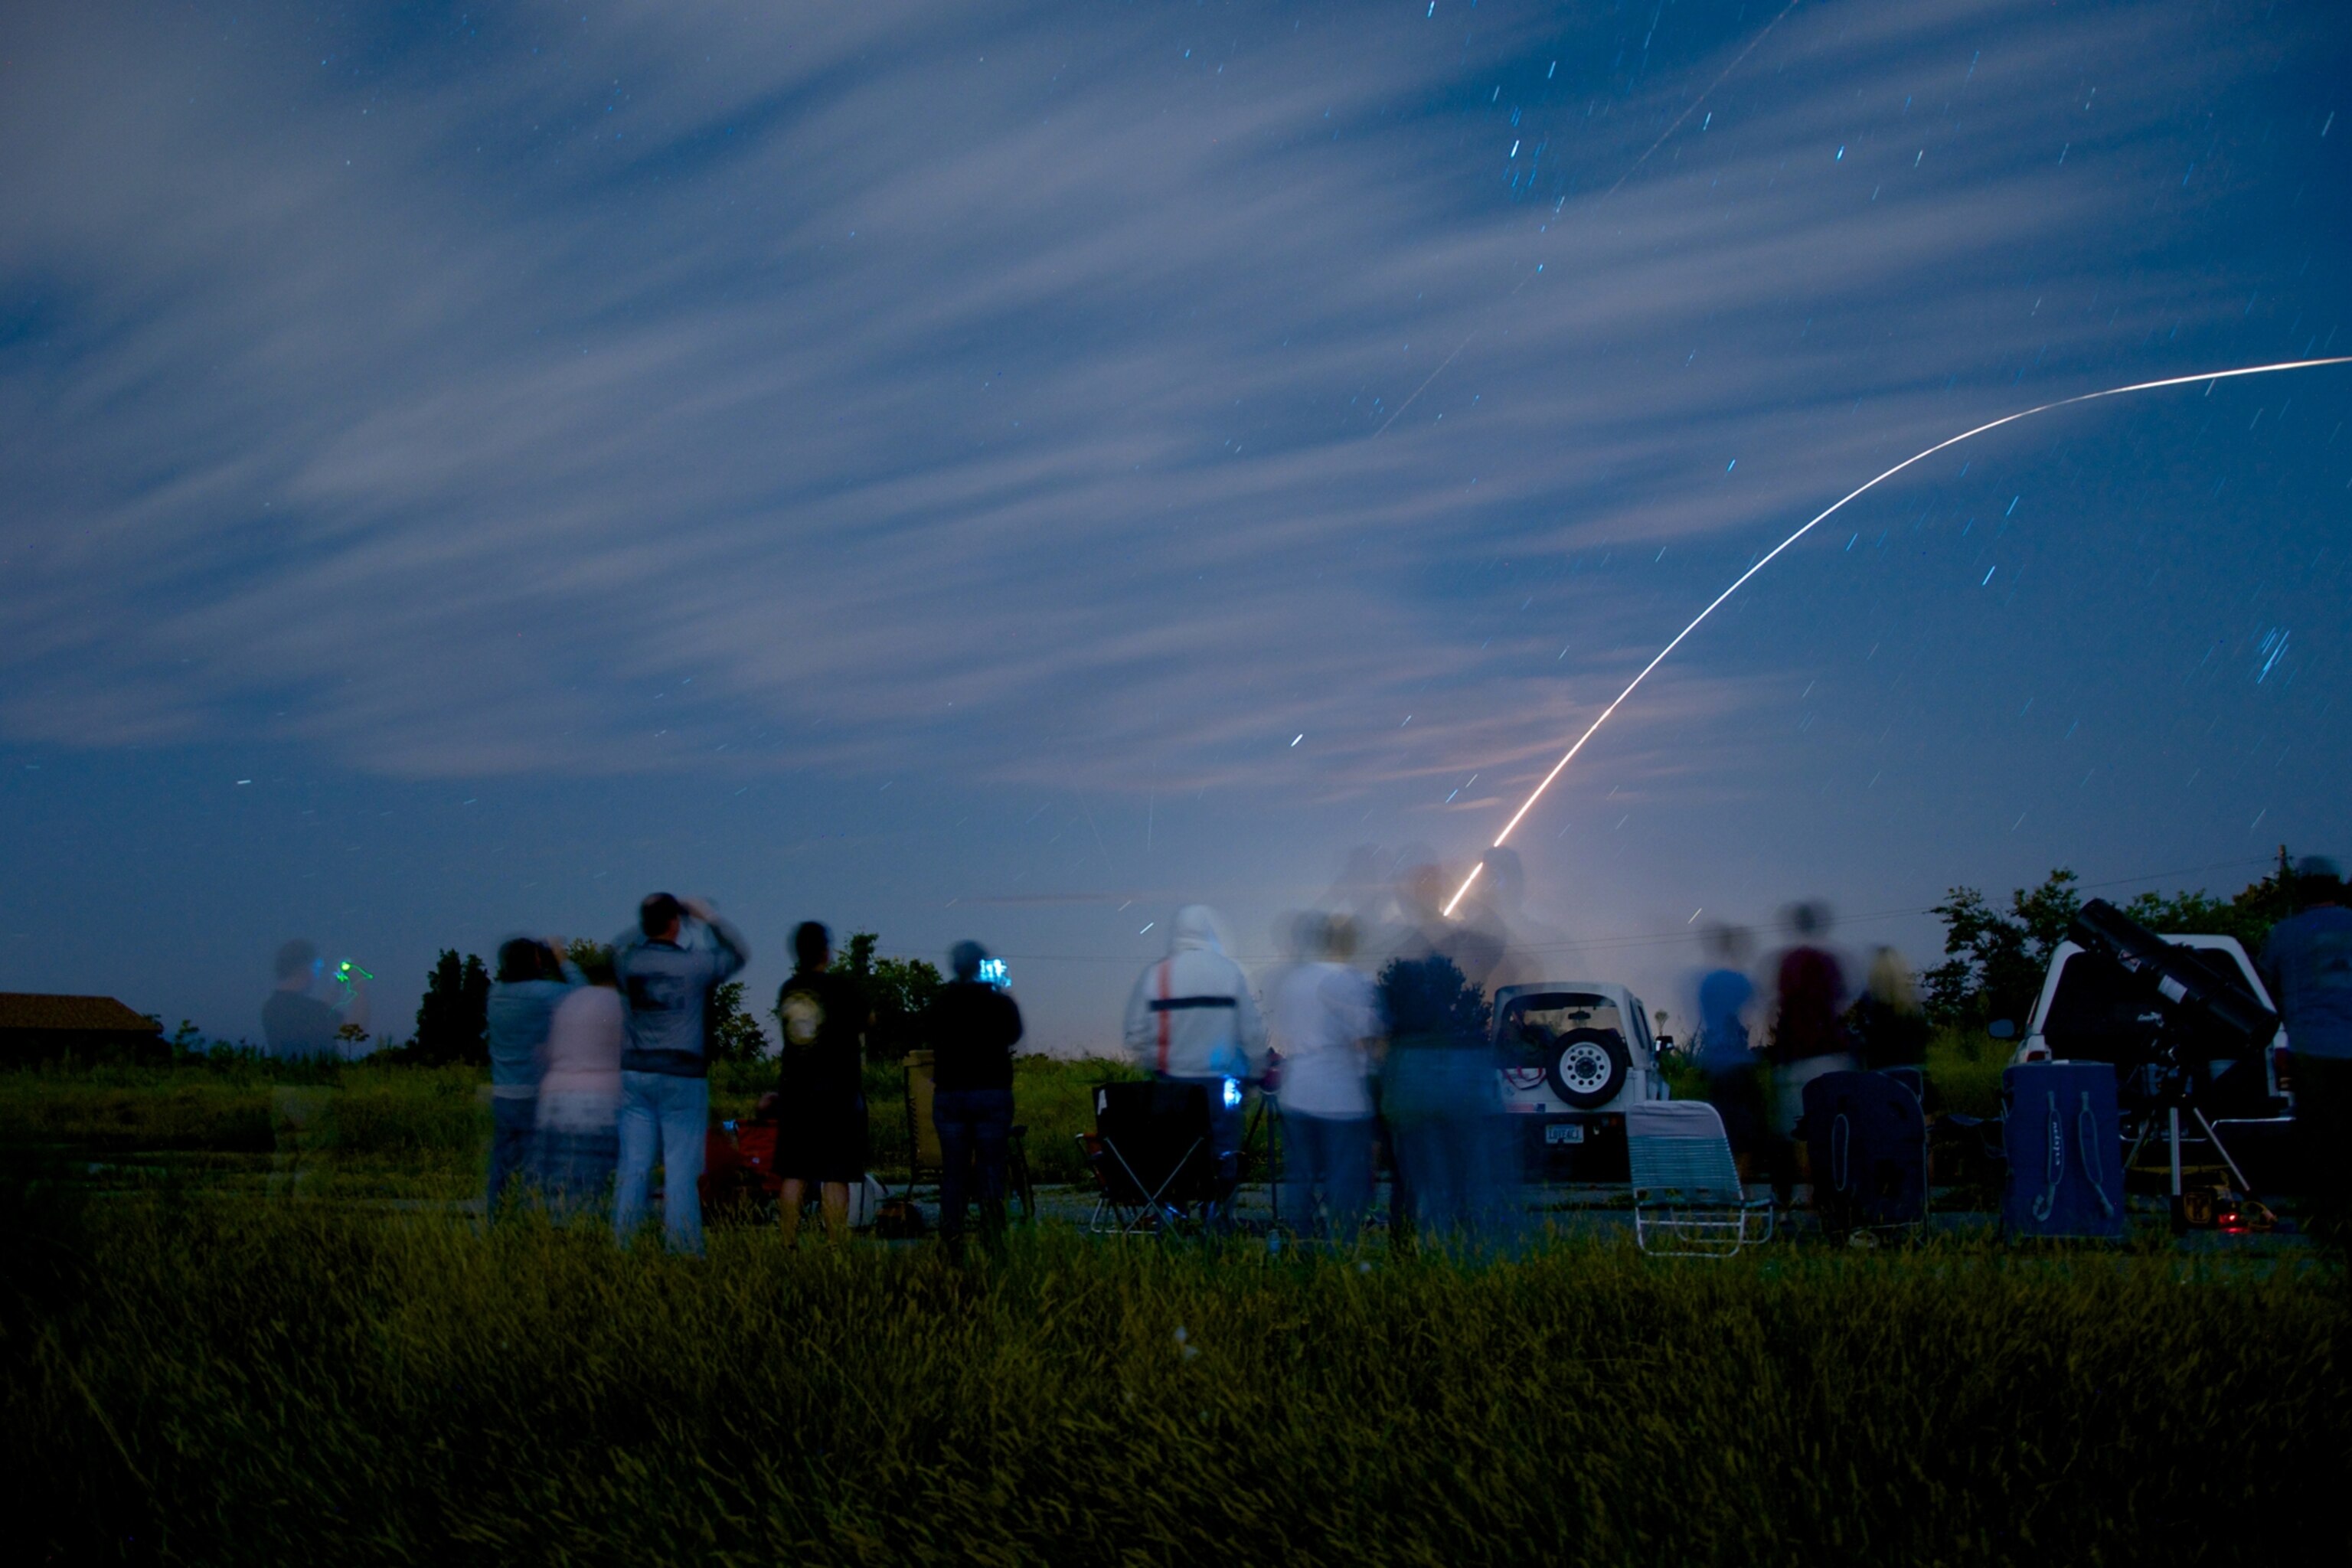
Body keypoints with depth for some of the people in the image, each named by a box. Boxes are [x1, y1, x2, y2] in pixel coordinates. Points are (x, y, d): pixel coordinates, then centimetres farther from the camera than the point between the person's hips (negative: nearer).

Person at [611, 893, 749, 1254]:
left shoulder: (628, 961, 1)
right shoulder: (696, 963, -9)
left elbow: (618, 945, 27)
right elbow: (737, 951, 10)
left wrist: (650, 926, 25)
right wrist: (709, 917, 17)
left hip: (635, 1072, 4)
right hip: (683, 1077, -4)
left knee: (633, 1166, 7)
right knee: (681, 1170, -1)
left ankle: (622, 1247, 9)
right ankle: (682, 1250, 0)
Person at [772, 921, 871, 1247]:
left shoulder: (787, 990, 4)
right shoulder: (842, 987, -9)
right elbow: (869, 1019, 7)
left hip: (793, 1090, 4)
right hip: (838, 1092, -4)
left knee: (794, 1175, 9)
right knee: (835, 1177, -3)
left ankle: (790, 1245, 11)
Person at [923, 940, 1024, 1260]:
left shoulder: (938, 1005, 1)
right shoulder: (1000, 1003, -2)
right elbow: (1014, 1035, 14)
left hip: (948, 1094, 2)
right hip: (992, 1093, -2)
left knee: (953, 1172, 5)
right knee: (991, 1170, 2)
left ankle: (952, 1244, 1)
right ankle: (992, 1242, -9)